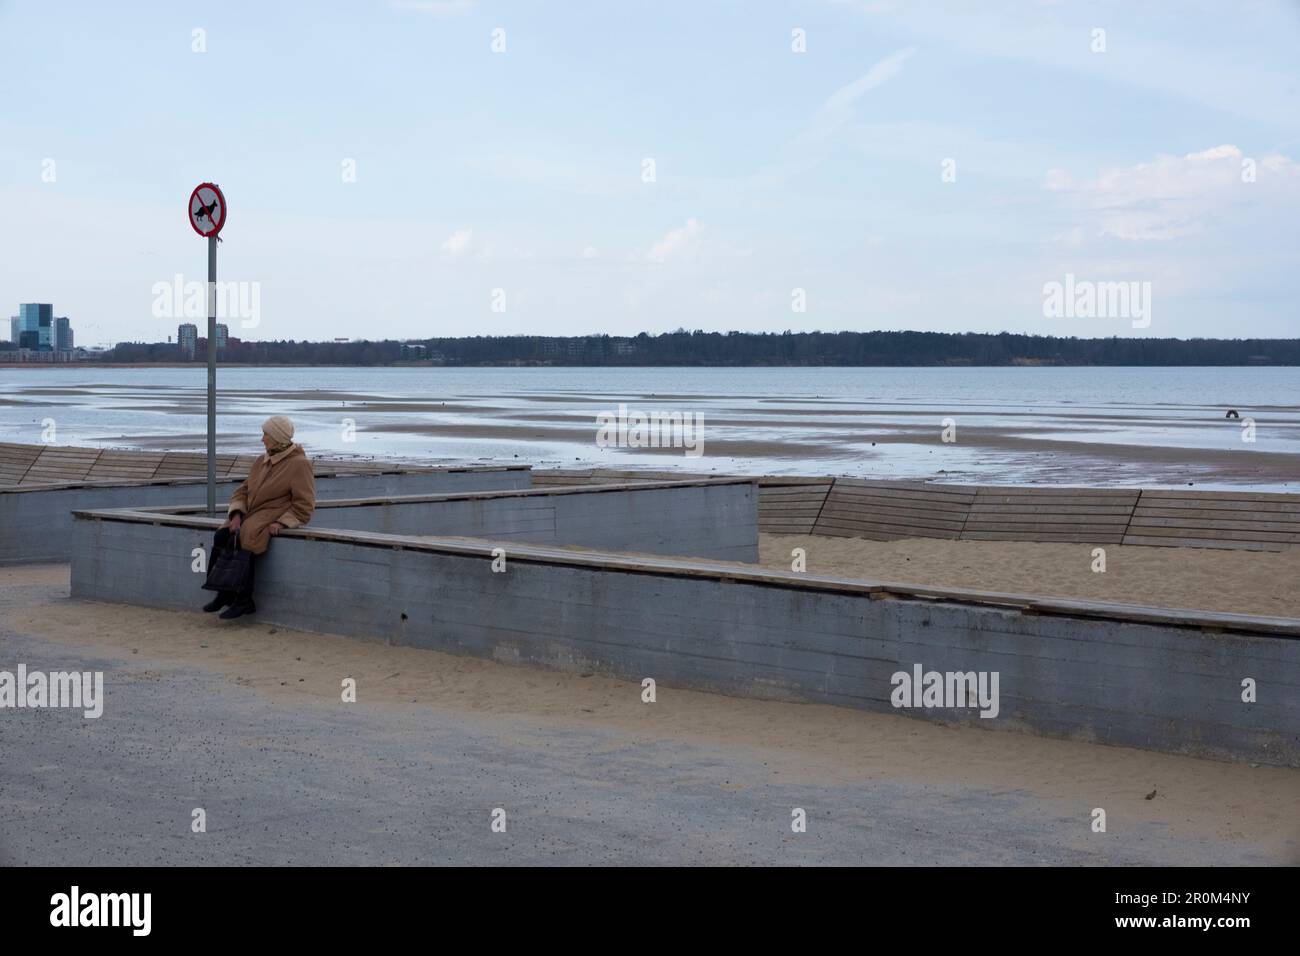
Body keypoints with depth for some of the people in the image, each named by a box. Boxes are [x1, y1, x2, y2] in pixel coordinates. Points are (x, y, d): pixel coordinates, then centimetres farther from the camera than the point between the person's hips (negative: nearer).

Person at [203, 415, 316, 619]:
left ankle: (243, 600, -20)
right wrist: (236, 514, -4)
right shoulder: (261, 461, 18)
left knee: (243, 539, -30)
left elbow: (304, 506, -10)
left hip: (274, 517, -7)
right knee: (221, 536, -18)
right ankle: (225, 594, -13)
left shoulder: (299, 464, -6)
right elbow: (243, 490, 15)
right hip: (250, 514, 7)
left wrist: (280, 523, -21)